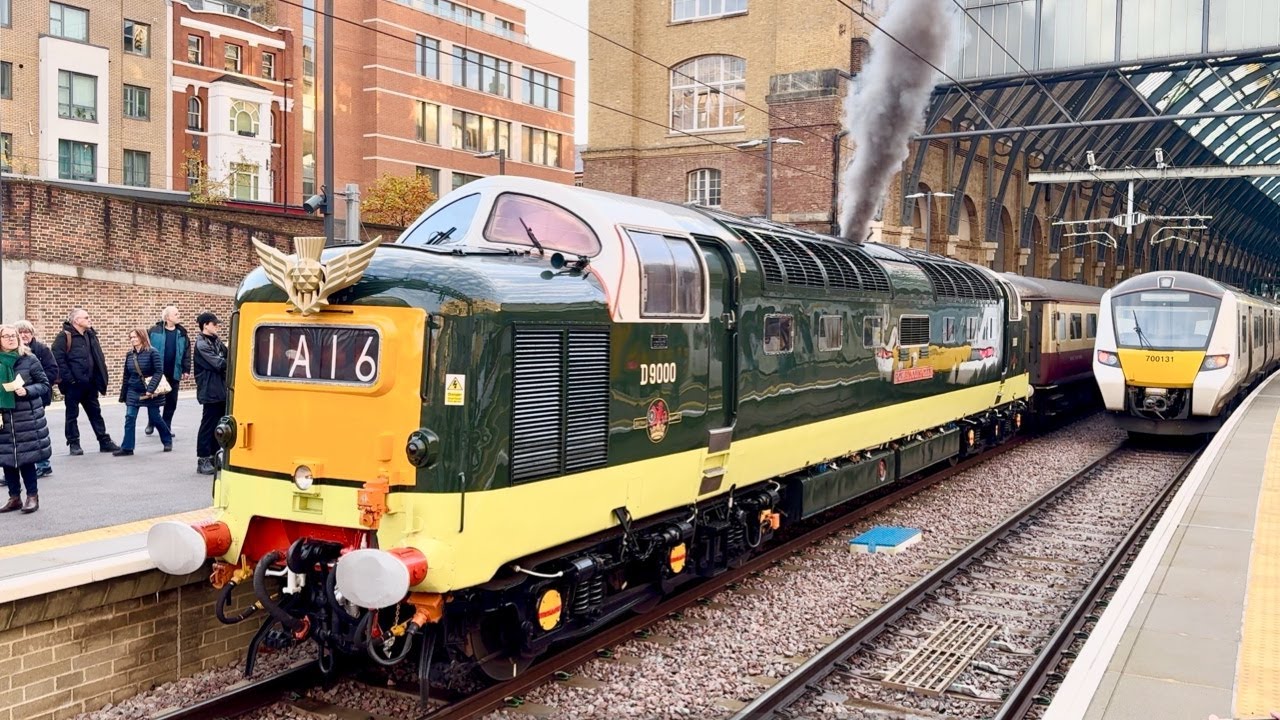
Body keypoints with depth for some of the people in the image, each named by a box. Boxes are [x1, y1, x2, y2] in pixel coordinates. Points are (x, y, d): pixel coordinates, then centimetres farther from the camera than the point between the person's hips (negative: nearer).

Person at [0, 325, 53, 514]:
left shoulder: (29, 360, -4)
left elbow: (45, 385, 0)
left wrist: (28, 391, -18)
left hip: (26, 417, -3)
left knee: (26, 457, -2)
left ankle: (33, 496, 9)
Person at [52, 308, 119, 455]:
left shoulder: (90, 335, 12)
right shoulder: (64, 336, -9)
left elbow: (97, 358, 15)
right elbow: (58, 359, -16)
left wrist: (99, 379, 5)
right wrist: (68, 379, -20)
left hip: (89, 383, 6)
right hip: (73, 384, -6)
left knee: (95, 413, 11)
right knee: (72, 415, 5)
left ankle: (105, 442, 16)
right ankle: (74, 444, 12)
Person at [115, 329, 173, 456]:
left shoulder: (152, 352, -11)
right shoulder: (129, 355, 5)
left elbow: (159, 371, -17)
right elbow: (126, 376, 11)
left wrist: (151, 389, -24)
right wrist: (123, 395, 12)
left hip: (150, 393, -4)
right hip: (133, 392, 5)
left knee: (155, 418, 5)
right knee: (129, 418, -4)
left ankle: (167, 441, 26)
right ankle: (127, 448, 0)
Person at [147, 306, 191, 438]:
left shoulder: (182, 333, 4)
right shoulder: (155, 331, -6)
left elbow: (187, 353, 5)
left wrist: (186, 370, 1)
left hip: (173, 373, 3)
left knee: (171, 401, 7)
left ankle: (166, 425, 19)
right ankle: (152, 423, 24)